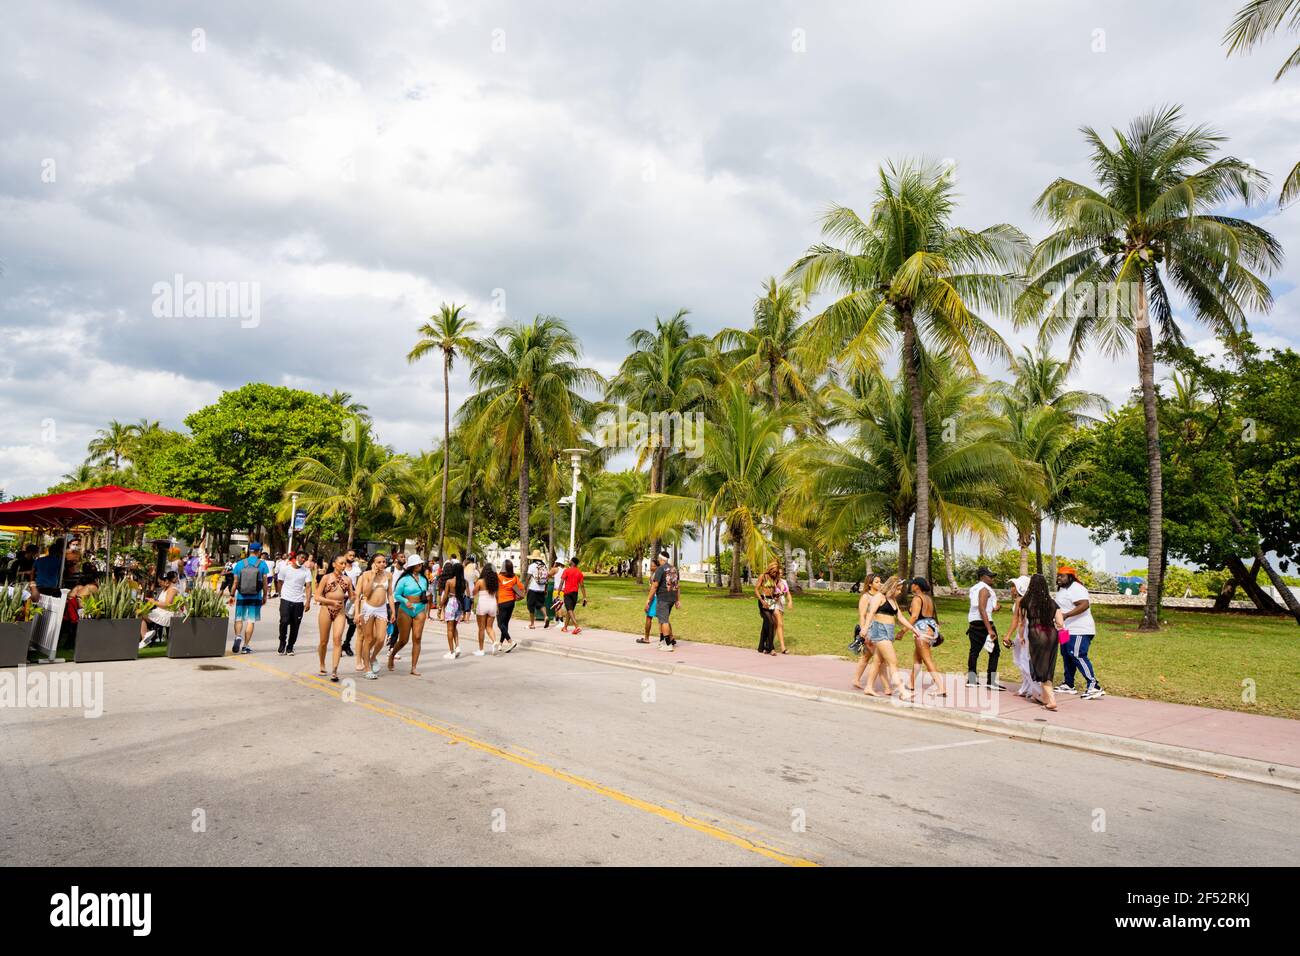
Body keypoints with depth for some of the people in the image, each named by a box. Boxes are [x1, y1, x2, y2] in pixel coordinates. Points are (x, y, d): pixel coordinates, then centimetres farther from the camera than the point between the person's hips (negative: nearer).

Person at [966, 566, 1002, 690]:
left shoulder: (975, 588, 16)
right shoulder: (984, 589, -12)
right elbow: (982, 610, -21)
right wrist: (990, 630, -25)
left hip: (973, 623, 9)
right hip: (983, 623, -9)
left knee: (974, 650, 10)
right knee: (994, 652, -1)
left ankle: (971, 679, 11)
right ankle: (991, 681, -4)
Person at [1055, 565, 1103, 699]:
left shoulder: (1075, 588, -16)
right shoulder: (1062, 590, 18)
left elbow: (1085, 604, -31)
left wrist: (1066, 615, -36)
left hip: (1079, 631, -11)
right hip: (1068, 630, 11)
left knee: (1078, 656, -17)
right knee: (1067, 656, 16)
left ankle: (1094, 687, -18)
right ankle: (1068, 685, 26)